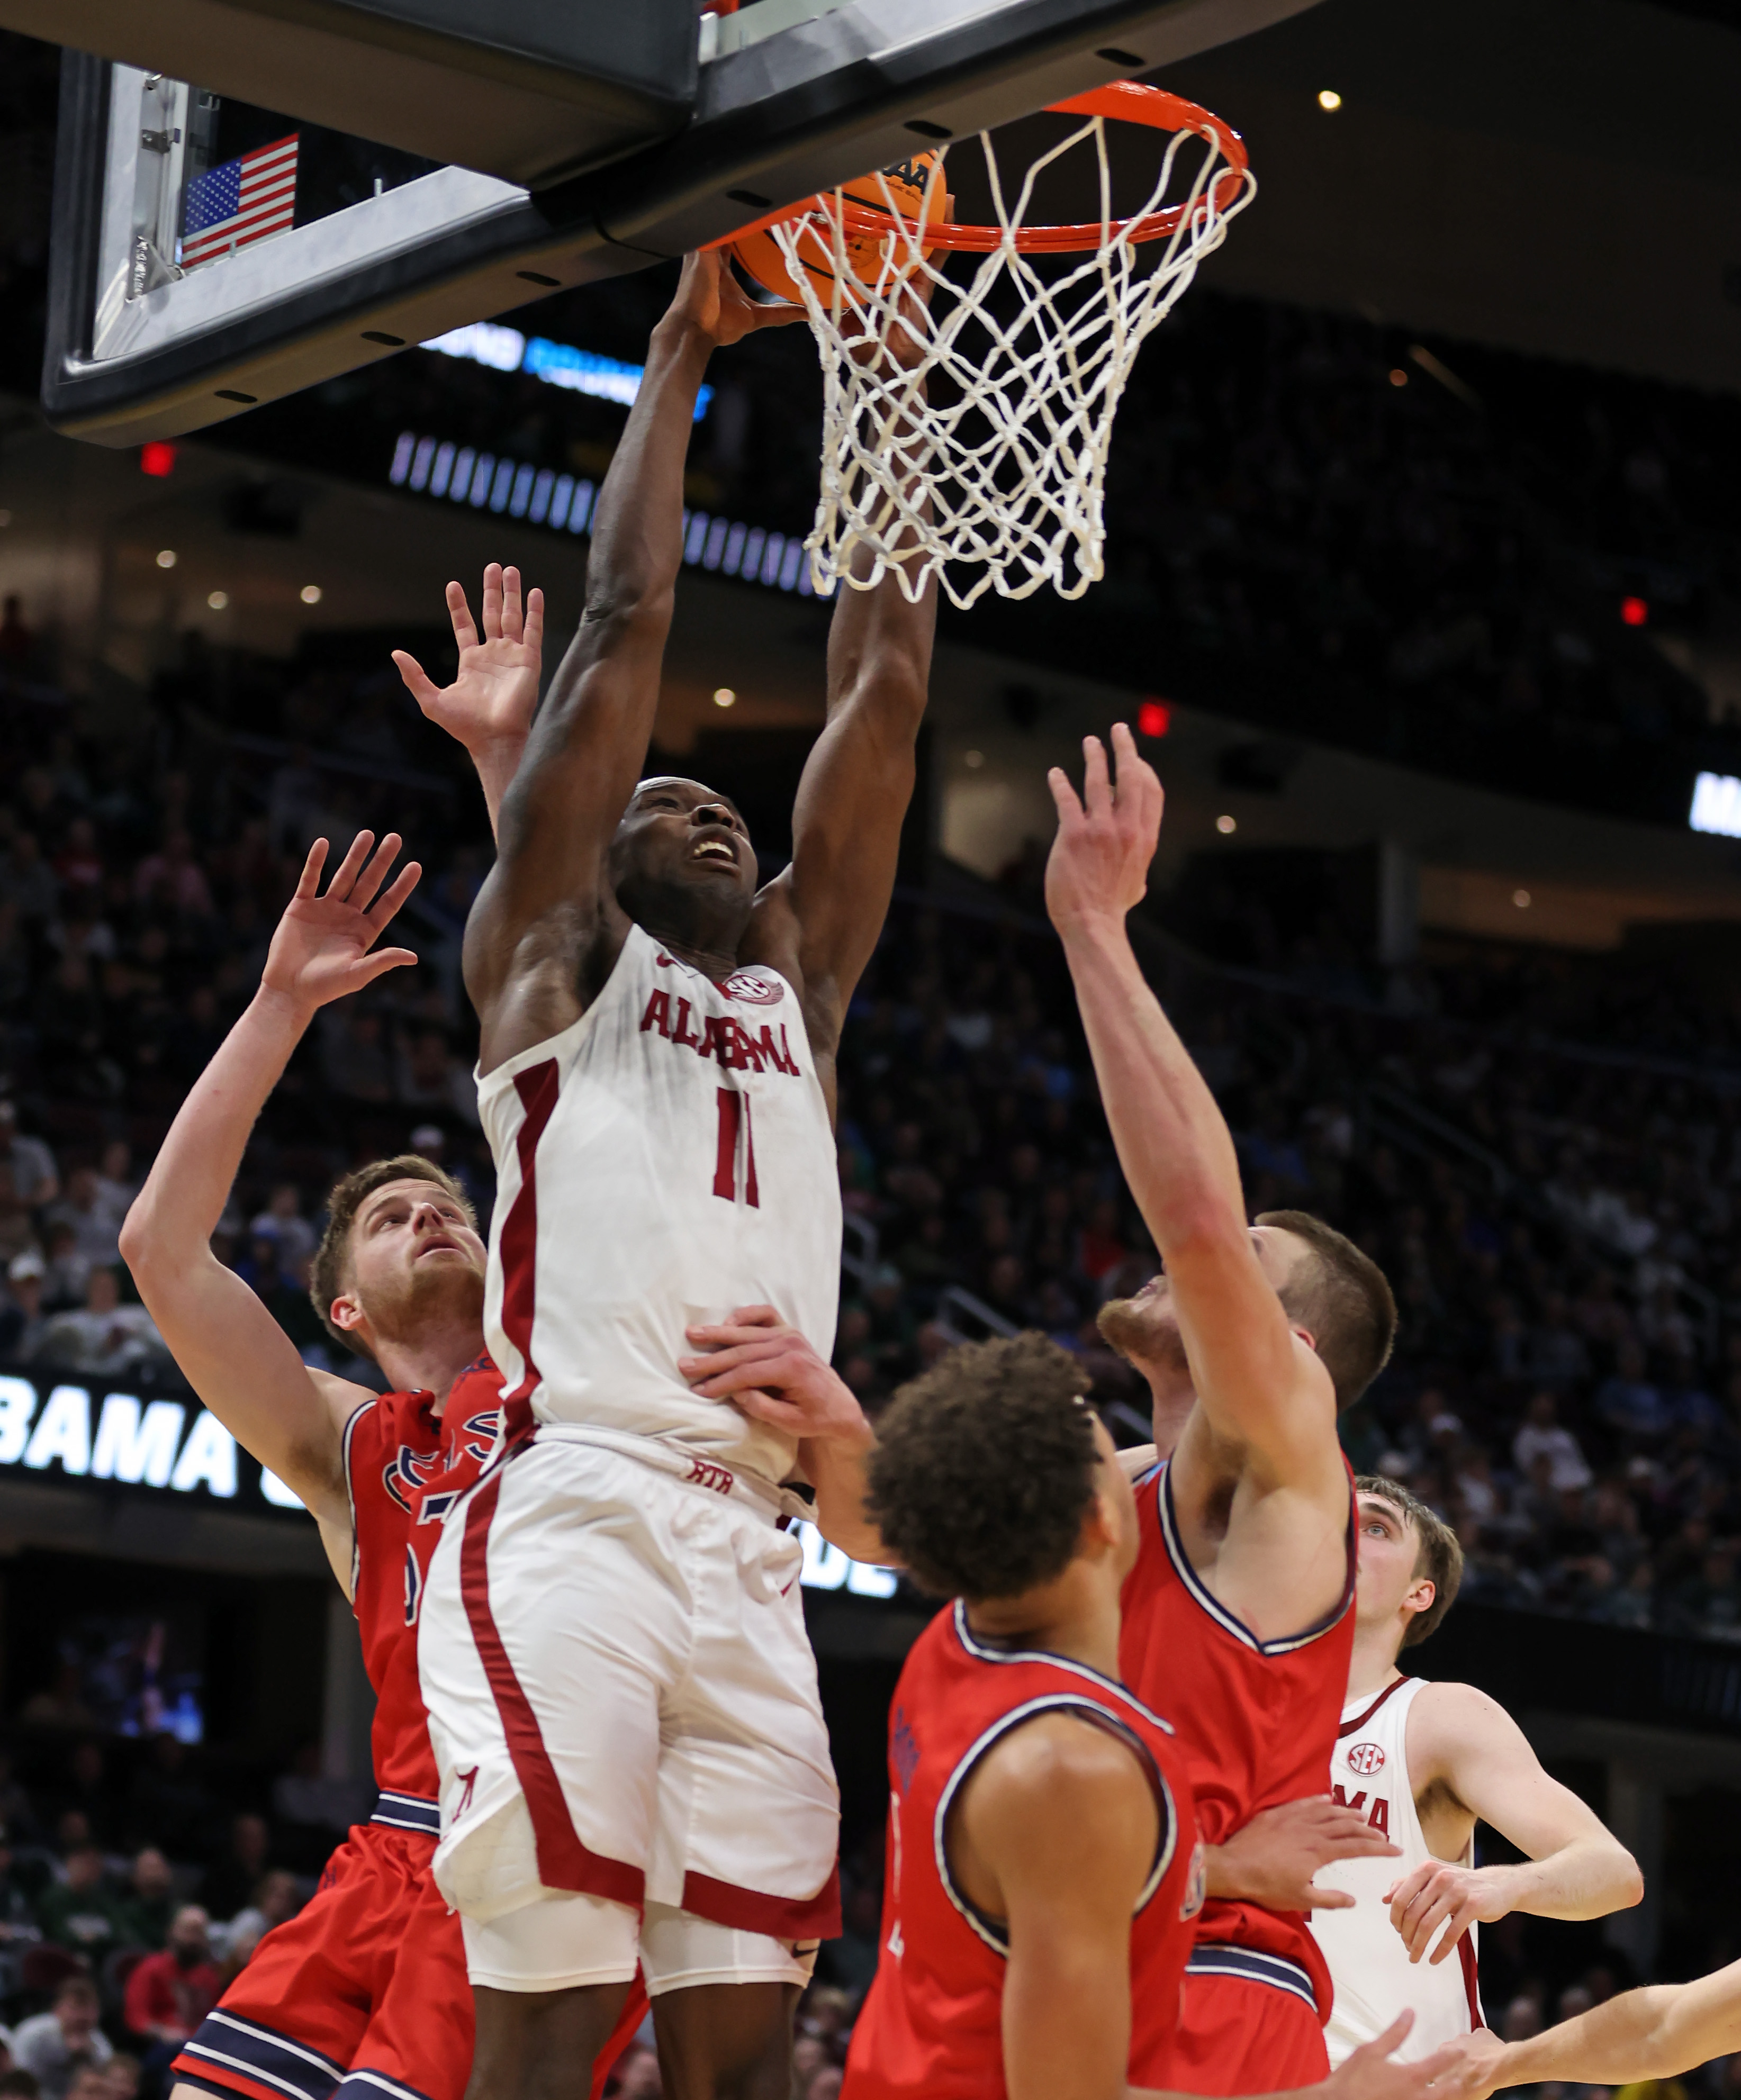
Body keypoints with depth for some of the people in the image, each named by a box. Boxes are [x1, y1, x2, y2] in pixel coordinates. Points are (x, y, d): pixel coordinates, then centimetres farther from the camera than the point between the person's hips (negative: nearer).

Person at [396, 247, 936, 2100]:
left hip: (751, 1565, 5)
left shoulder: (796, 984, 27)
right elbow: (623, 624, 10)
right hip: (569, 1521, -5)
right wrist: (678, 356, 16)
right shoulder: (551, 953, 15)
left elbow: (884, 685, 23)